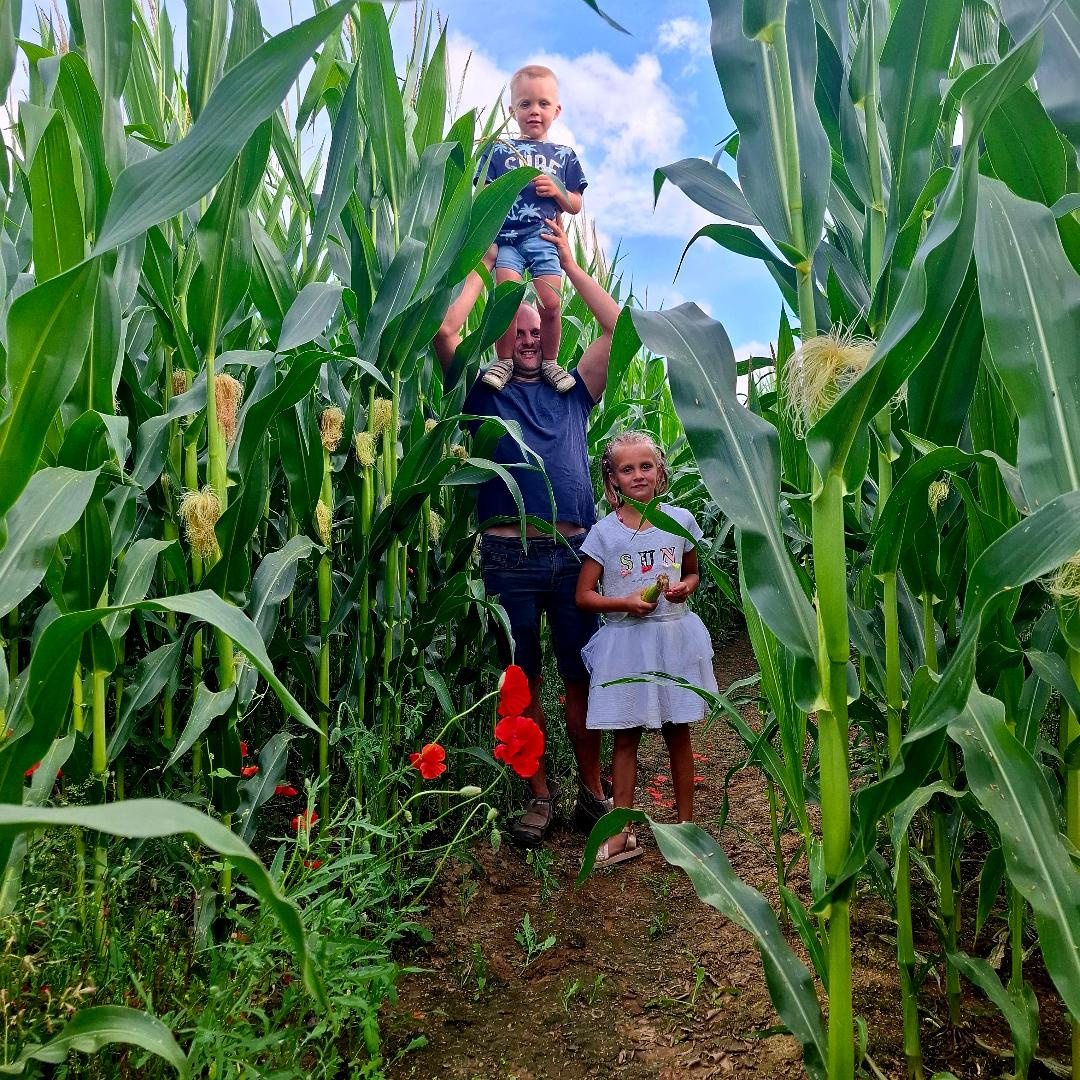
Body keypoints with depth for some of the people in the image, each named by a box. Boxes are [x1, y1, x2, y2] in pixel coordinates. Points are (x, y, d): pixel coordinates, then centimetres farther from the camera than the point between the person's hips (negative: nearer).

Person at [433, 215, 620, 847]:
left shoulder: (572, 392, 17)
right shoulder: (484, 392, 12)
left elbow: (621, 328, 11)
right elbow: (445, 333, -2)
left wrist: (570, 264, 15)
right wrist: (482, 267, 10)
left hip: (574, 551, 1)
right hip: (509, 553, -1)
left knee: (582, 677, 6)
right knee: (524, 680, 6)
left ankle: (593, 791, 19)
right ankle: (539, 795, 18)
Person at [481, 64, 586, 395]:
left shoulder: (563, 155, 18)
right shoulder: (499, 150, 14)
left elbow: (575, 206, 19)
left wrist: (556, 191, -1)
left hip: (544, 237, 1)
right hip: (506, 237, -1)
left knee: (550, 303, -11)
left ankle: (550, 362, 8)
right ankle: (504, 361, -2)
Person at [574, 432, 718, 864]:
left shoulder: (680, 520, 2)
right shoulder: (604, 531, -4)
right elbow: (584, 596, -2)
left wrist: (684, 587, -7)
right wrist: (626, 603, -18)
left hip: (675, 636, 1)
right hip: (625, 640, -1)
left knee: (678, 733, 10)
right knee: (625, 737, 5)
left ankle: (686, 824, 26)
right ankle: (622, 835, 15)